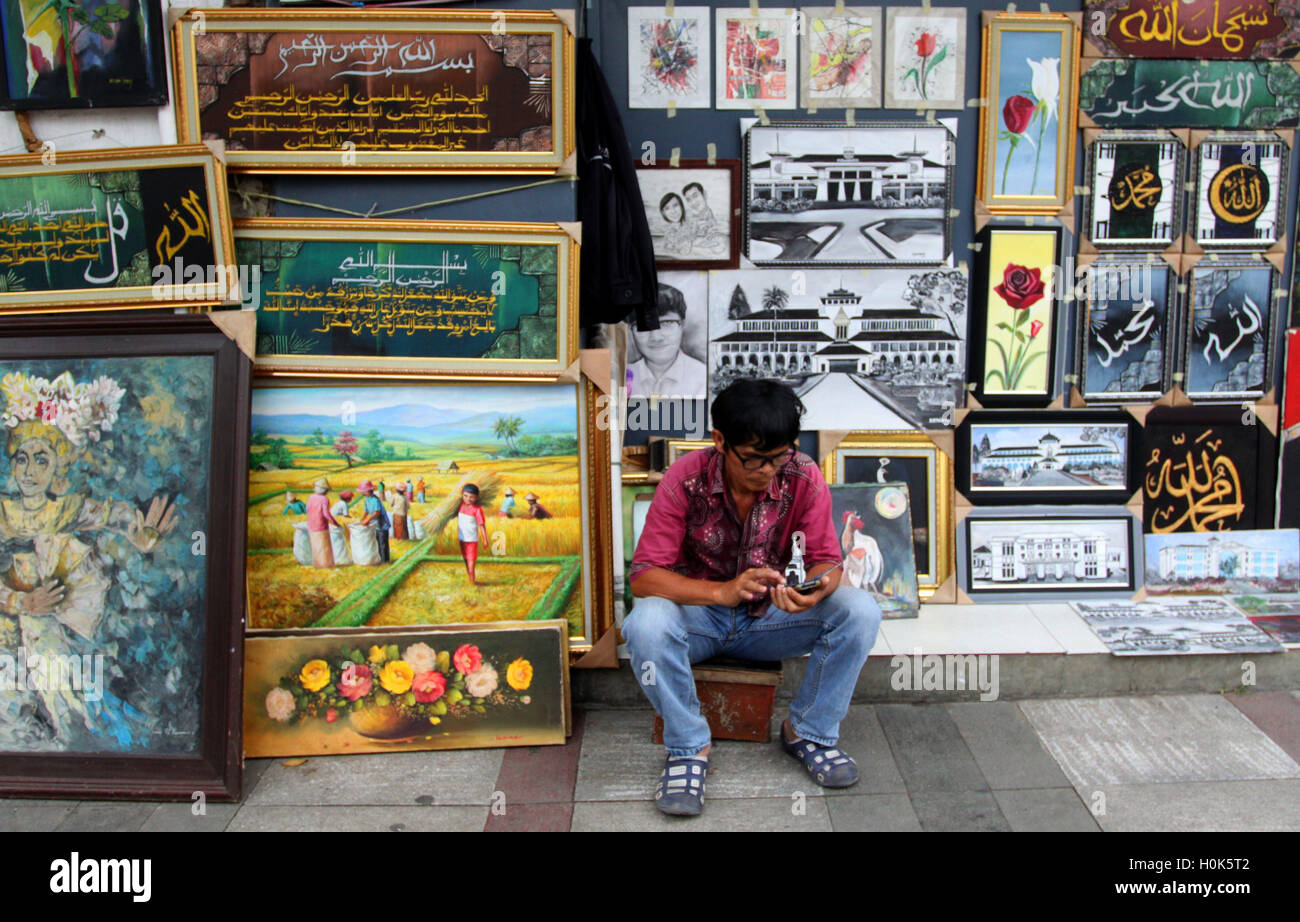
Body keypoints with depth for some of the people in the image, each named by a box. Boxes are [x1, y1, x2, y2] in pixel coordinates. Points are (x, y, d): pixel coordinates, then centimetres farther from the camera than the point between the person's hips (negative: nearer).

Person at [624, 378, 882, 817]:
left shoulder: (804, 478, -14)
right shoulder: (685, 479, -20)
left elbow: (826, 560, -9)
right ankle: (689, 747, -11)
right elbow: (642, 575, -23)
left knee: (860, 611, -22)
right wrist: (722, 591, -39)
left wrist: (815, 587, -36)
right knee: (645, 624, -35)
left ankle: (809, 731, -1)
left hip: (772, 616, 2)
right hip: (701, 615, -2)